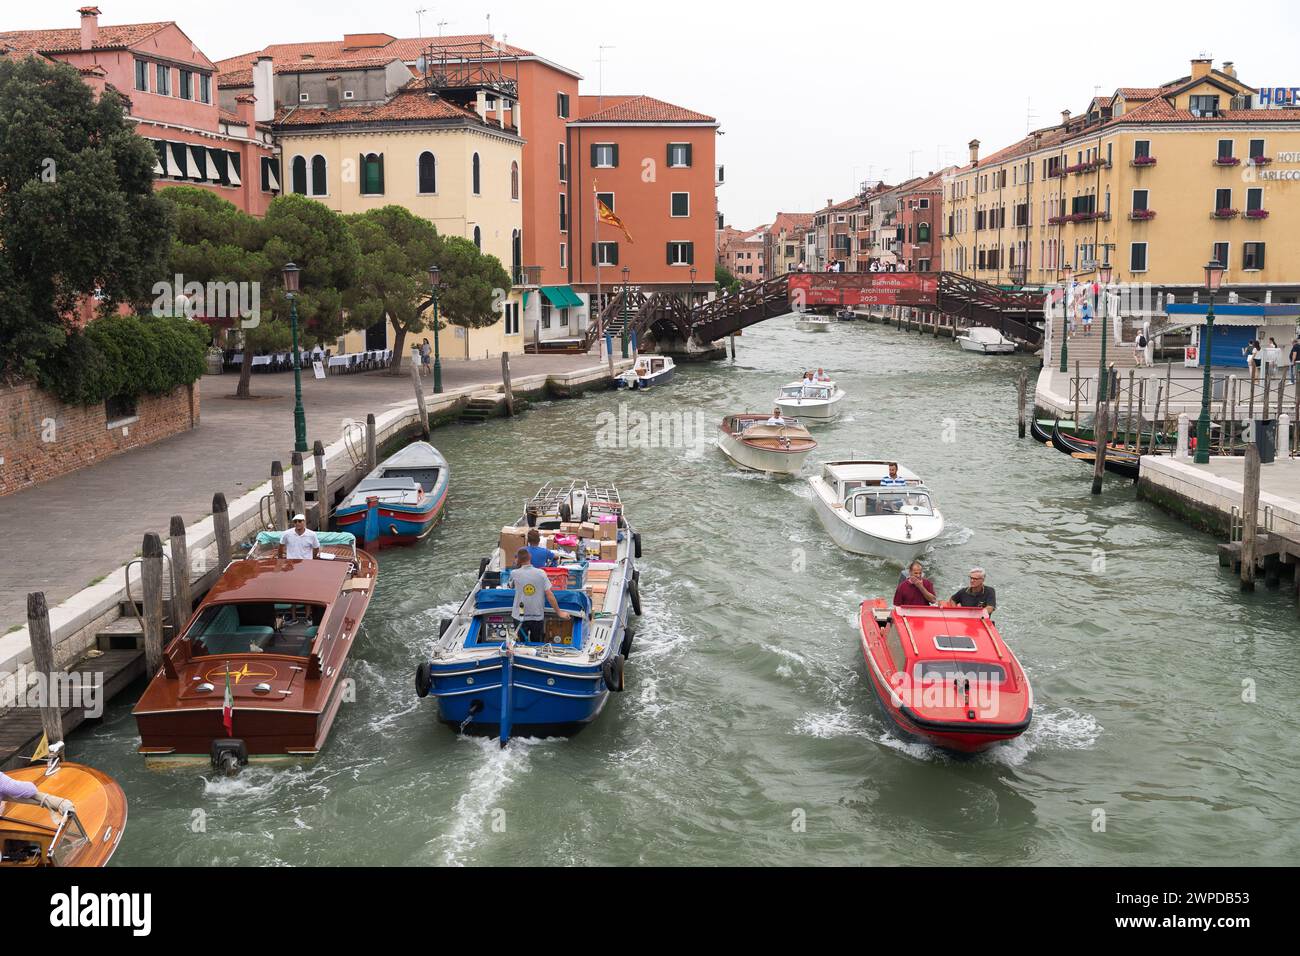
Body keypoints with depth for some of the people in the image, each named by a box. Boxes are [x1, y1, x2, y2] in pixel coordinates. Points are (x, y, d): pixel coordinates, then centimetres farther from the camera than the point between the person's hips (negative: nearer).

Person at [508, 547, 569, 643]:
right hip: (537, 617, 1)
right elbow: (549, 594, -10)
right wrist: (559, 612, -1)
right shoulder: (541, 573, -8)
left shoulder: (514, 574, -9)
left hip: (520, 617, -1)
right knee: (537, 645, 16)